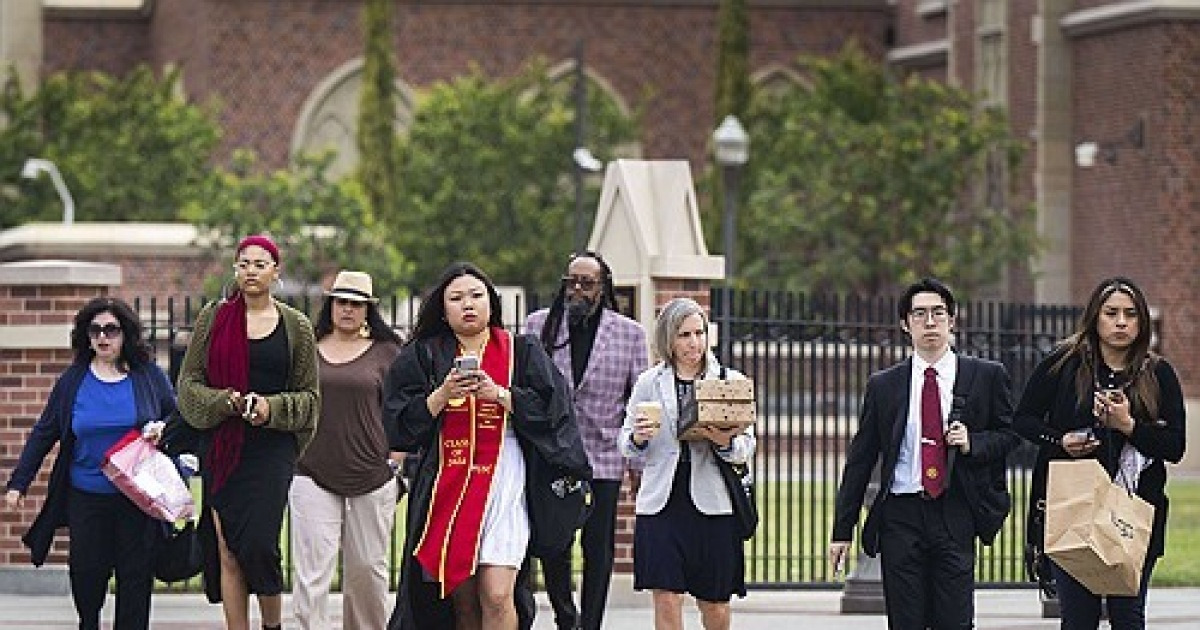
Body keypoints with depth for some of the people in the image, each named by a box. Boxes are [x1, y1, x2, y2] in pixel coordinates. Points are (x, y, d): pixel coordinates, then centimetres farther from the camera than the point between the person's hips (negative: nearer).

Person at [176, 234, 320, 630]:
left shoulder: (296, 327, 5)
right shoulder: (213, 318, 7)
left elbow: (308, 395, 9)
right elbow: (189, 382, 7)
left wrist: (273, 408, -10)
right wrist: (226, 401, -11)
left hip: (272, 450, -2)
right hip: (221, 446, 2)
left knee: (258, 544, -12)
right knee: (227, 552, -1)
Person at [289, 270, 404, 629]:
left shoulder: (386, 353, 6)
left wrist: (395, 462, 0)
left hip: (372, 477, 0)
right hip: (313, 475, 0)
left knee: (368, 568, 8)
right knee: (312, 572, -9)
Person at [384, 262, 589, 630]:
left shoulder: (522, 353, 8)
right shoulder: (423, 355, 10)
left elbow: (549, 408, -1)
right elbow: (400, 420, 3)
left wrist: (499, 394, -11)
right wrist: (444, 394, -11)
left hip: (502, 483, -2)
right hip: (446, 487, 2)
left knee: (496, 596, -15)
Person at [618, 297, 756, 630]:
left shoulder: (730, 381, 5)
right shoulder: (648, 383, 8)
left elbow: (748, 446, 4)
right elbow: (627, 447, 13)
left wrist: (726, 443, -18)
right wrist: (638, 439, -10)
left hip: (712, 503, 0)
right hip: (662, 503, 0)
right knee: (666, 601, -6)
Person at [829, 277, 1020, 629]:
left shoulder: (986, 376, 6)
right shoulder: (883, 386, 9)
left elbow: (1010, 434, 13)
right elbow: (859, 461, 10)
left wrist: (972, 442, -8)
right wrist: (842, 531, 8)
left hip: (955, 516, -1)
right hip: (900, 515, 1)